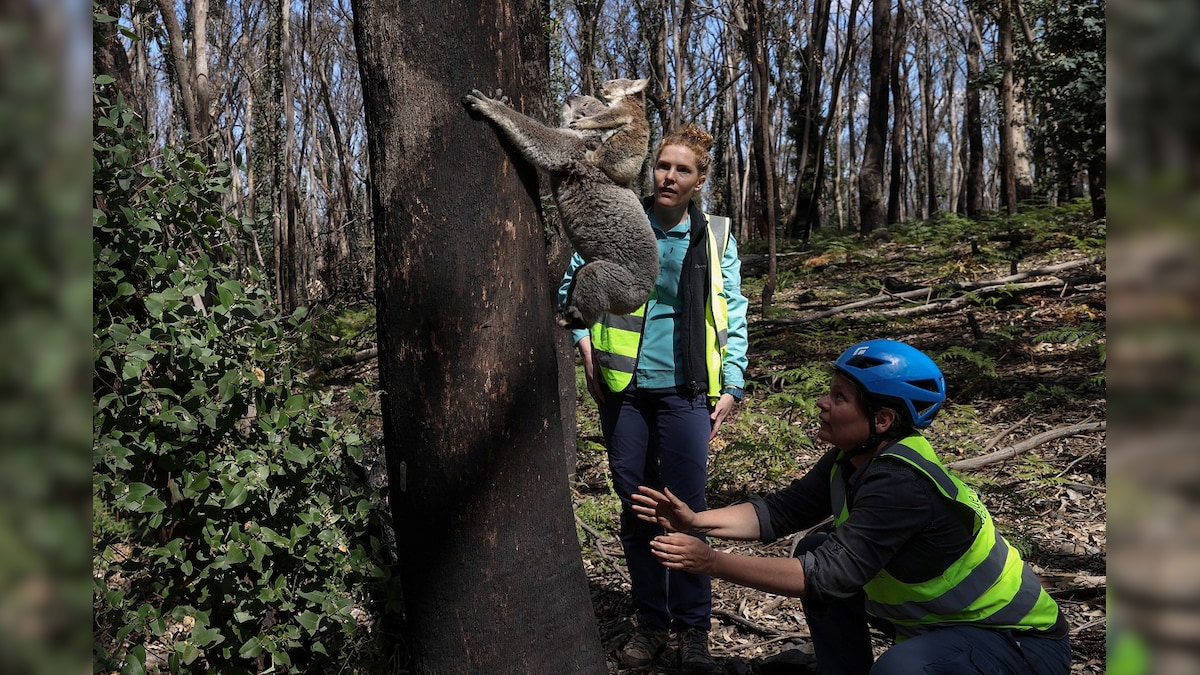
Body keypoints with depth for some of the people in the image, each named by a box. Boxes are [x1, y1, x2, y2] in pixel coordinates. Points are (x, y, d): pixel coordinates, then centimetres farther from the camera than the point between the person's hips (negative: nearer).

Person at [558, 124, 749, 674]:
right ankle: (650, 622, 25)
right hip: (623, 388, 1)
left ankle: (693, 629, 16)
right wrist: (584, 344, 2)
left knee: (686, 509, 0)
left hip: (685, 391, -1)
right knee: (636, 507, 9)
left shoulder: (715, 238, 3)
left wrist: (732, 387, -1)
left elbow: (733, 319, 5)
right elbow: (573, 282, 13)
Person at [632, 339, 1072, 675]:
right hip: (938, 616, 8)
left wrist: (712, 563, -34)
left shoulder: (902, 483, -31)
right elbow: (781, 511, -3)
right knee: (814, 548, 0)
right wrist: (696, 522, -17)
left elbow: (832, 573, -34)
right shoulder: (852, 460, -5)